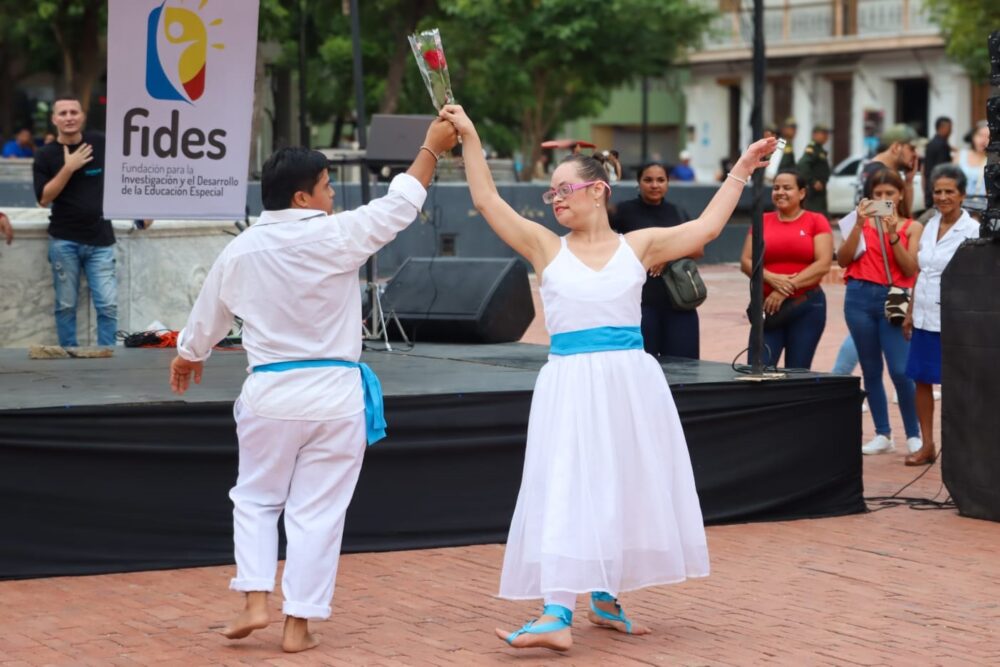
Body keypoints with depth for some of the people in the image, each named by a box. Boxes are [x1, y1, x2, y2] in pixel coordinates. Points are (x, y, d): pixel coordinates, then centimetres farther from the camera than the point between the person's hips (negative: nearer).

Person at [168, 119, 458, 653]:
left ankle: (255, 600, 9)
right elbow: (399, 205, -2)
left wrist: (188, 354, 37)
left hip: (271, 393, 2)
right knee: (317, 510, 5)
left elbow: (208, 313, 17)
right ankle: (298, 623, 8)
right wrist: (432, 148, 12)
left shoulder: (241, 251, 0)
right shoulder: (335, 238, -13)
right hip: (334, 395, -2)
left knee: (256, 497, 20)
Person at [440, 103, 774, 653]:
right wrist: (469, 138, -7)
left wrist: (741, 170, 5)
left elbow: (707, 227, 3)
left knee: (626, 490, 9)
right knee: (567, 493, -8)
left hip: (631, 382, 2)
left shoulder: (638, 246, 6)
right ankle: (557, 616, -13)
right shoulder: (546, 249, 4)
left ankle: (605, 600, 24)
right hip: (571, 385, -2)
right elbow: (486, 201, -2)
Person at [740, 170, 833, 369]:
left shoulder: (816, 221, 1)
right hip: (768, 306, 2)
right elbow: (746, 262, 3)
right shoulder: (763, 221, 9)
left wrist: (788, 287, -16)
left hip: (807, 306, -2)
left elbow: (823, 264, -9)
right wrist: (772, 278, -15)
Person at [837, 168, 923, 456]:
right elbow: (843, 260, 0)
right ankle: (882, 435, 14)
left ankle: (914, 435, 1)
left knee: (900, 371, -11)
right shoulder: (863, 222, 9)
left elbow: (910, 269, -5)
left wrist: (892, 233, -13)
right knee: (870, 370, 7)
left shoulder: (912, 227, 5)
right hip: (860, 297, 3)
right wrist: (859, 224, -9)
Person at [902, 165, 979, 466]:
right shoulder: (930, 226, 11)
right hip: (925, 316, 6)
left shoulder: (972, 230, -8)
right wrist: (910, 312, 17)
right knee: (922, 380, 8)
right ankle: (927, 445, 16)